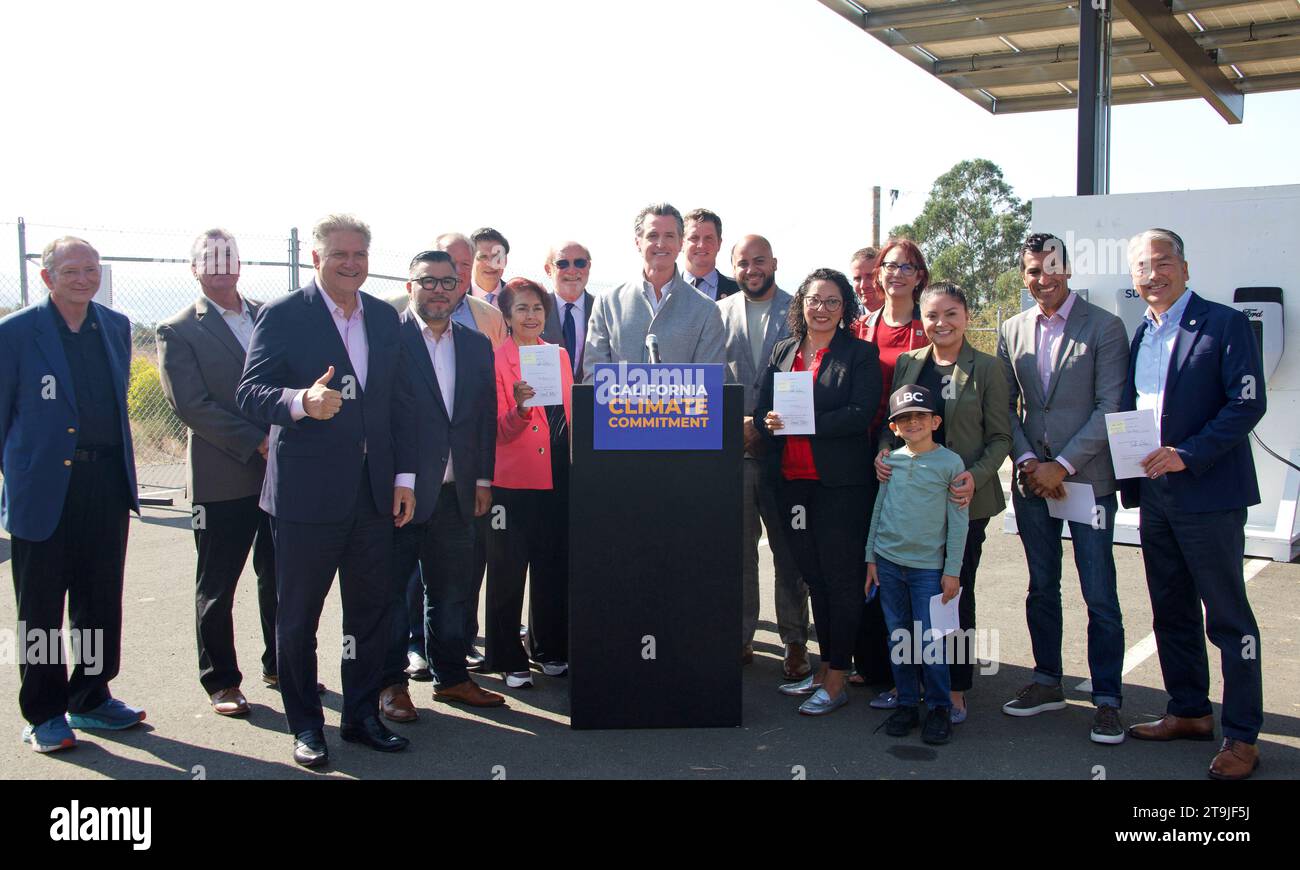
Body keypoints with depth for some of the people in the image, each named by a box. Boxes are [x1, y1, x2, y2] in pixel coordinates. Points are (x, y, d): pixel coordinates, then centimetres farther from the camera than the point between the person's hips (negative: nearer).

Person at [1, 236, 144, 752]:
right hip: (45, 490, -5)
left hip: (107, 485, 5)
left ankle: (91, 699, 27)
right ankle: (43, 715, 17)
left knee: (101, 603, 12)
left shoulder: (115, 327, 9)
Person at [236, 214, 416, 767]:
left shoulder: (384, 318, 11)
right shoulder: (283, 316, -5)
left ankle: (362, 716, 27)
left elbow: (400, 403, 12)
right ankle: (305, 726, 23)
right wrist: (300, 401, -33)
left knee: (371, 613, 11)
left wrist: (404, 476, 7)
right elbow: (249, 393, -13)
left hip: (374, 492, 5)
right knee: (298, 617, 8)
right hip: (307, 493, -4)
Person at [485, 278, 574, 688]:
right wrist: (520, 407, -28)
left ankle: (550, 650, 26)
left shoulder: (560, 355, 11)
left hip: (557, 478, 5)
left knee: (554, 566, 12)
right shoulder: (497, 360, -5)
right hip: (514, 480, -5)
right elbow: (499, 430, -10)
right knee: (508, 570, 3)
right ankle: (508, 660, 14)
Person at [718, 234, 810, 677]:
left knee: (790, 552, 4)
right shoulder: (720, 313, 9)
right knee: (737, 549, 9)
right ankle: (740, 637, 20)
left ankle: (795, 642, 14)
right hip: (733, 449, 2)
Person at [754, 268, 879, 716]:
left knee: (841, 577, 0)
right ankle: (824, 667, 23)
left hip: (841, 482, -5)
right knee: (813, 575, 12)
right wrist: (771, 424, -14)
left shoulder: (860, 353, -2)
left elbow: (861, 413, -14)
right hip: (794, 479, 5)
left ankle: (837, 680, 7)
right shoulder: (783, 351, 14)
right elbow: (763, 411, 9)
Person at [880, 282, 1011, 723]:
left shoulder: (986, 368, -2)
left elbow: (1000, 437, -2)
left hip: (963, 499, -3)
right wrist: (884, 452, -6)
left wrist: (976, 477, -18)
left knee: (956, 591, 3)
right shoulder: (907, 363, 9)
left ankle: (955, 691, 15)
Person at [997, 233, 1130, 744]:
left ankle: (1107, 699, 11)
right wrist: (1026, 461, -5)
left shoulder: (1104, 327, -5)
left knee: (1100, 596, 0)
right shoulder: (1012, 331, 9)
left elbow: (1110, 407, -10)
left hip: (1087, 479, -4)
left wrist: (1063, 466, -14)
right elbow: (1006, 406, 9)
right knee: (1042, 588, 14)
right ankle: (1048, 682, 27)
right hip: (1032, 479, 4)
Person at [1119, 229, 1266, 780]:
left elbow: (1248, 403, -14)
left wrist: (1188, 456, -20)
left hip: (1208, 492, -7)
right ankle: (1189, 713, 28)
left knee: (1228, 616, 0)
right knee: (1170, 611, 14)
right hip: (1153, 495, 7)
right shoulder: (1140, 336, 14)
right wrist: (1132, 476, 4)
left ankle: (1242, 736, 9)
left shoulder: (1225, 324, -6)